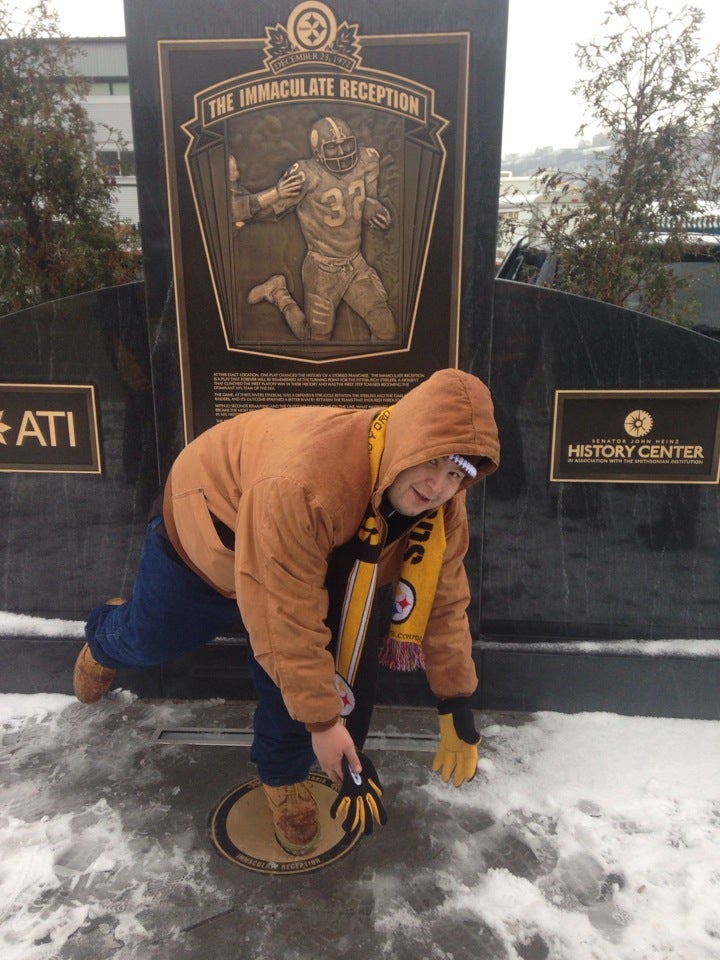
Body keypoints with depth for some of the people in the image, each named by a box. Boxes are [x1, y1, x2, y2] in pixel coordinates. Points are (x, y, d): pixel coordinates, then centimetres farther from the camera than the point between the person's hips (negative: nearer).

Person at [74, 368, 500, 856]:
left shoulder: (442, 507, -26)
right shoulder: (303, 484, -49)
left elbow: (444, 602, -15)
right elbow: (287, 618, -42)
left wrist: (458, 710, -13)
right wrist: (321, 719, -33)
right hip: (207, 530, -4)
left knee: (286, 678, -2)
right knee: (150, 638, 20)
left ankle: (284, 779, 29)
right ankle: (104, 643, 58)